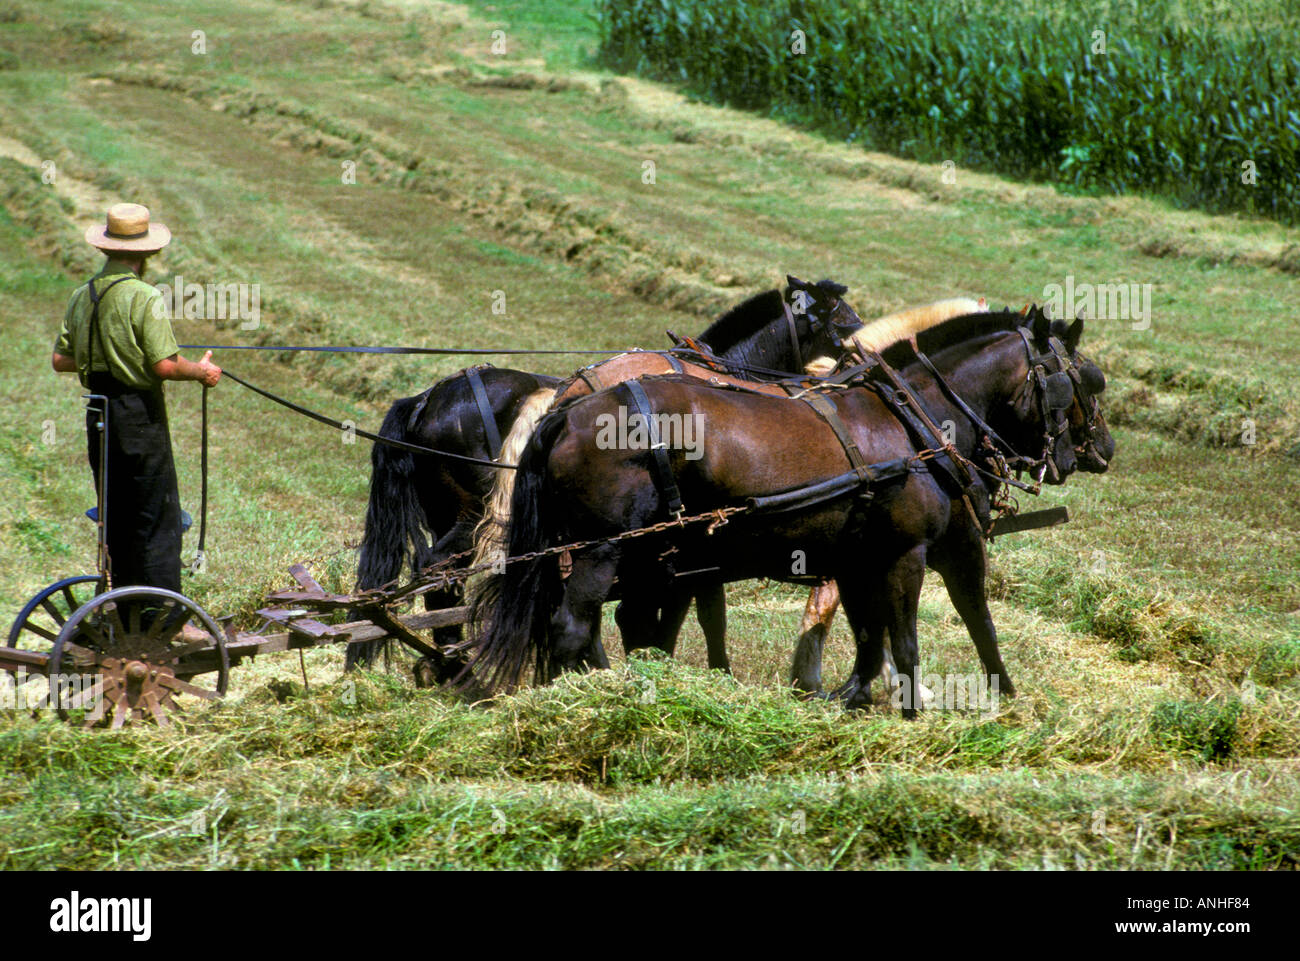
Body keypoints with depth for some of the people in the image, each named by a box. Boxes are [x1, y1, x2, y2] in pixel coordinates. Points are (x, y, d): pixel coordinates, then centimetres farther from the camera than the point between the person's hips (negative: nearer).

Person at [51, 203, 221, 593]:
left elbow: (60, 360, 9)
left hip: (98, 415, 7)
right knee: (159, 521, -1)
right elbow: (165, 366, -20)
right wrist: (200, 371, -2)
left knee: (115, 519, 15)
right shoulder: (144, 298, -16)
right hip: (140, 414, -7)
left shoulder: (82, 296, 5)